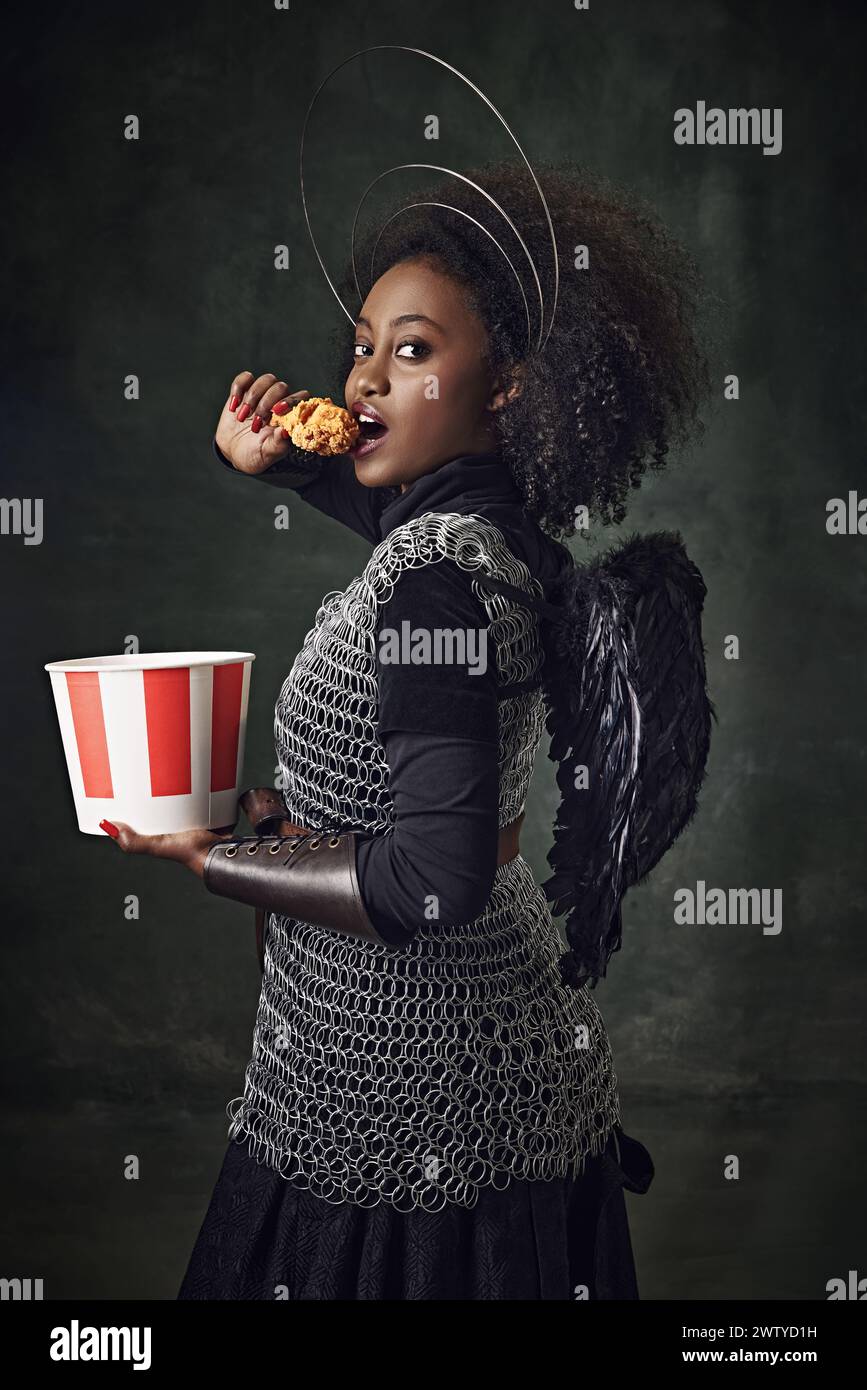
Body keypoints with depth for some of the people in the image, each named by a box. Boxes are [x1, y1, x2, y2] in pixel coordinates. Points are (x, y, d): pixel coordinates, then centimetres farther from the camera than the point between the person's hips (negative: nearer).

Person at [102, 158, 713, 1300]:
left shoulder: (438, 575, -25)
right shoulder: (490, 527, 1)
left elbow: (436, 883, -31)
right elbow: (391, 501, 26)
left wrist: (210, 860, -18)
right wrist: (265, 461, 8)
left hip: (405, 1093, -8)